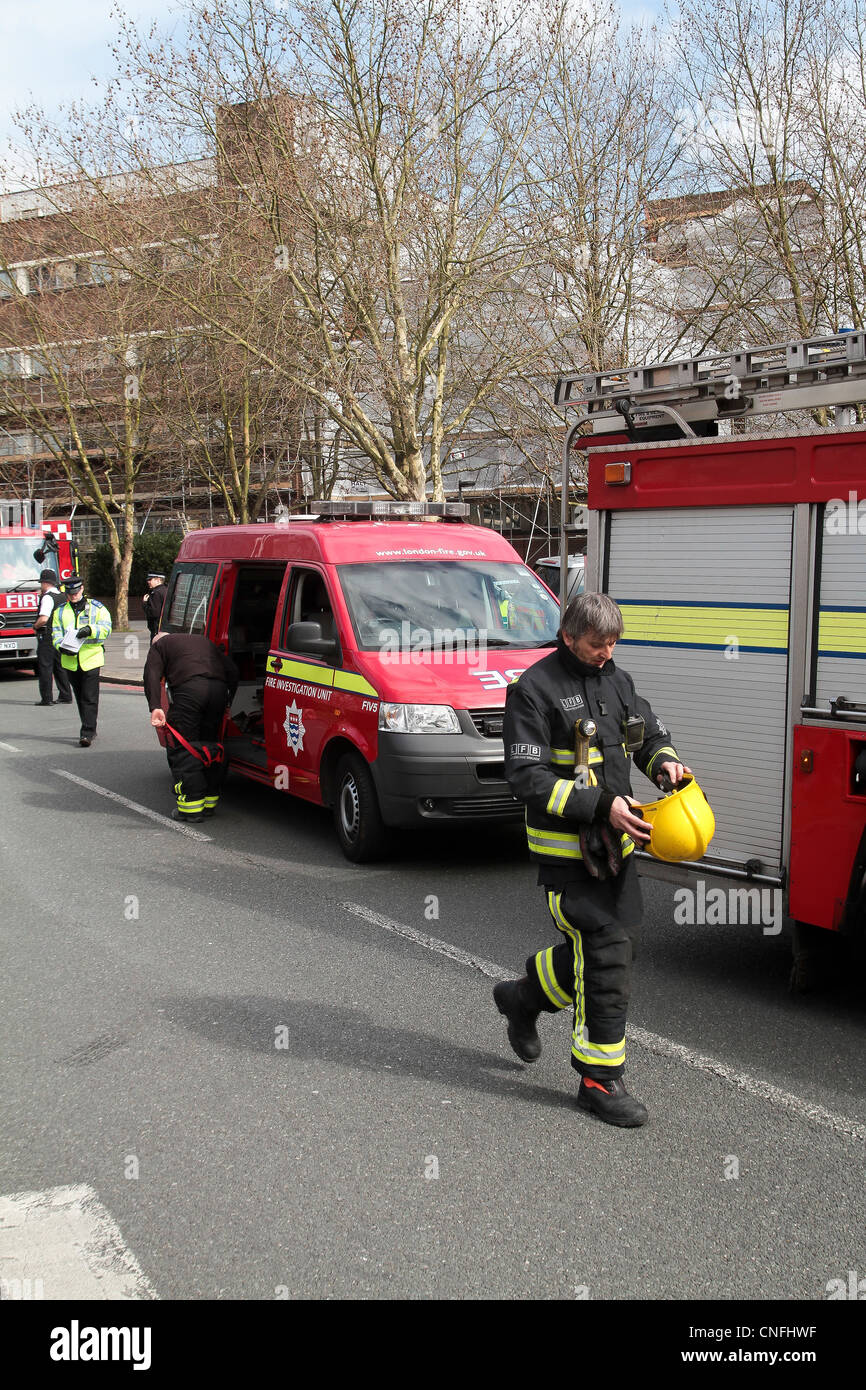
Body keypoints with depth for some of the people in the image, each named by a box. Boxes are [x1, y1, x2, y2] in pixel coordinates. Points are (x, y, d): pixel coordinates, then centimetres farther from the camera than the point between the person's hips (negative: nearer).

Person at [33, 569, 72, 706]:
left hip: (47, 637, -8)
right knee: (60, 667, 13)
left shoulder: (48, 597, -14)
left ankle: (47, 698, -3)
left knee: (45, 668, -3)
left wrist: (35, 626, -5)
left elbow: (44, 619, -25)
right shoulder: (62, 596, 11)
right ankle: (66, 696, 15)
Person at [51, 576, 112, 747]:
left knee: (90, 698, -9)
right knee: (80, 698, 12)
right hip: (70, 660, 4)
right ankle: (90, 730, 23)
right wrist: (63, 647, -14)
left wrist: (90, 630, -24)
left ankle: (87, 733, -9)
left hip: (91, 658, -4)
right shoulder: (60, 611, 12)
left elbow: (106, 628, -5)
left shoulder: (96, 608, 4)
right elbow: (56, 634, 6)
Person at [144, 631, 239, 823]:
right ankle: (210, 802, 23)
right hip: (219, 688, 5)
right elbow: (232, 671, 27)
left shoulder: (160, 645, 22)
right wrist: (228, 702, 27)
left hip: (189, 688, -5)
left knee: (182, 748, 1)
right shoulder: (204, 642, 37)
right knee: (210, 744, 20)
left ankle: (191, 807, -6)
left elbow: (152, 675, 3)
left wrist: (155, 707, -9)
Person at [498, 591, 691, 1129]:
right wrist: (602, 806, -25)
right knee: (606, 953, -9)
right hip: (566, 848, -7)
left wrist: (665, 762, -5)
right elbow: (527, 778, -18)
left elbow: (651, 733, 20)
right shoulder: (534, 689, -13)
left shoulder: (617, 681, 9)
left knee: (617, 941, 14)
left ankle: (525, 996, 38)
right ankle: (600, 1079, 3)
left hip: (613, 843, 7)